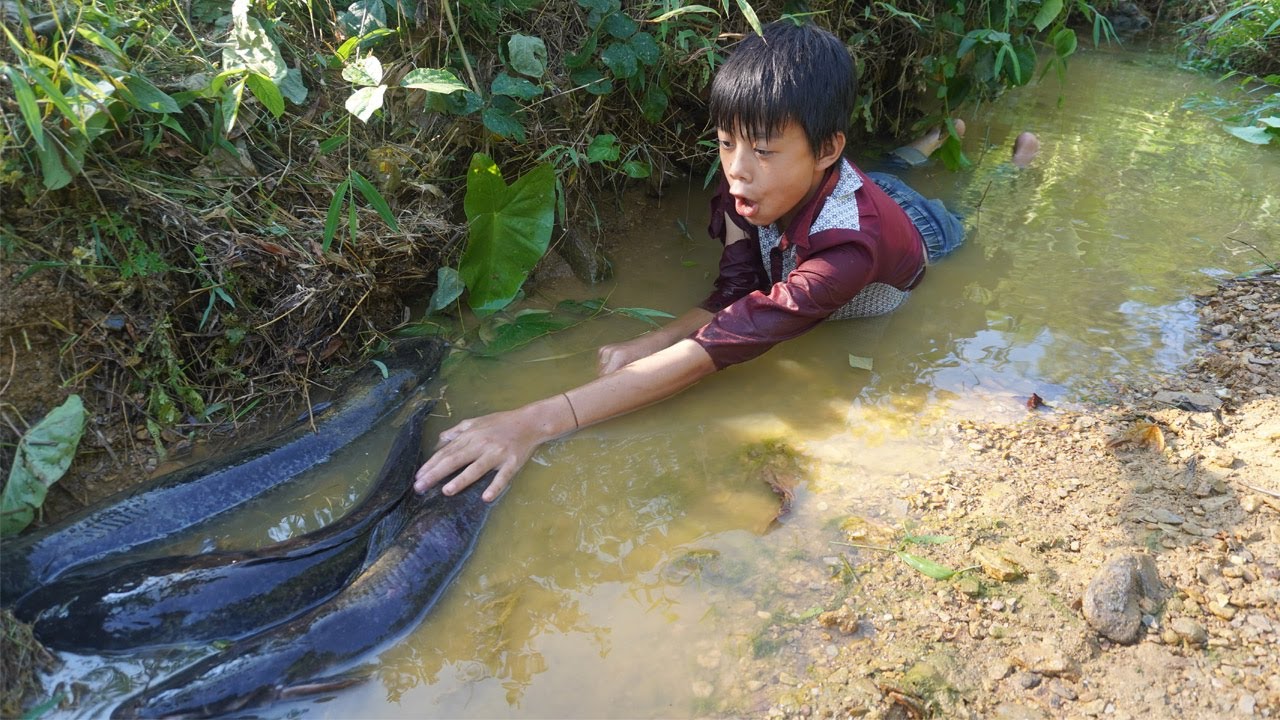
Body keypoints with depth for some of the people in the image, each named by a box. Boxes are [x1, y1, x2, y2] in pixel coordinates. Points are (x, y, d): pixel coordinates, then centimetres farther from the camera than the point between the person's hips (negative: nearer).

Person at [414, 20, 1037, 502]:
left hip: (917, 232, -3)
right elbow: (732, 297, -32)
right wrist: (648, 347, -54)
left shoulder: (849, 245, -55)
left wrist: (540, 421, -69)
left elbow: (723, 343, -62)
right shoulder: (754, 185, -38)